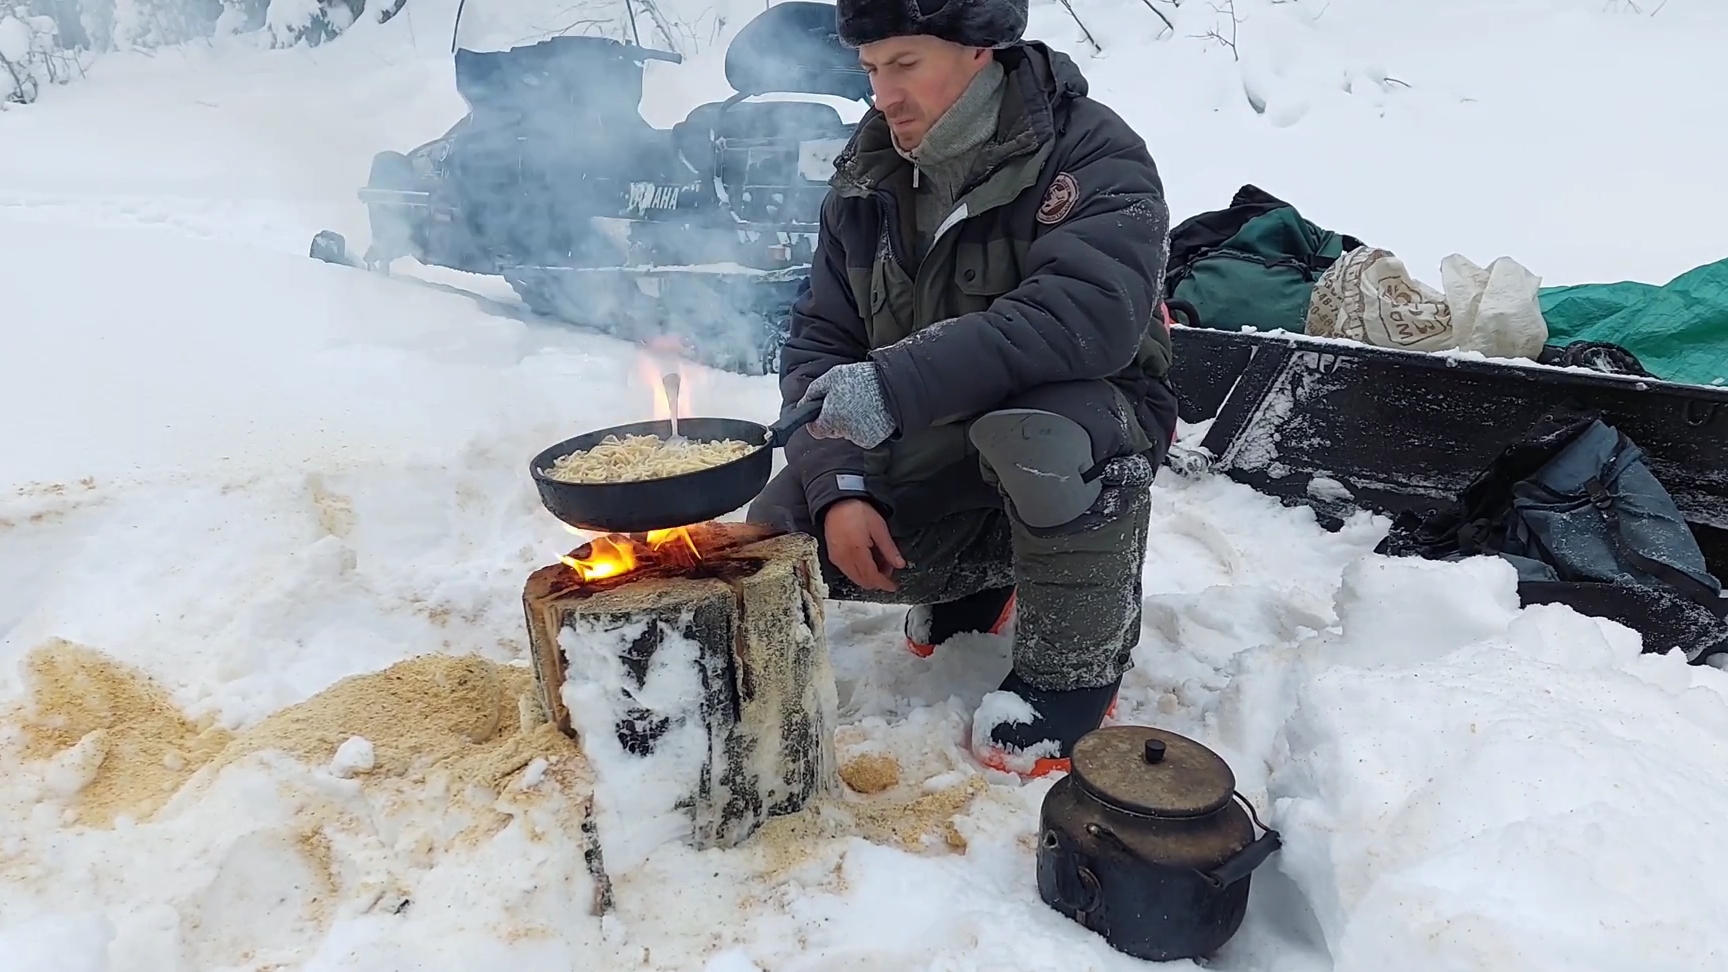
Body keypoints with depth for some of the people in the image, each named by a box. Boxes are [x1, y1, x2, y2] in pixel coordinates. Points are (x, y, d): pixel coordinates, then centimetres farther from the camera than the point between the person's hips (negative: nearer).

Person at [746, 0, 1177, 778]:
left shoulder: (1094, 158, -19)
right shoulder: (868, 176, -2)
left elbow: (1090, 318, -37)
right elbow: (819, 343, -2)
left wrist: (892, 385, -45)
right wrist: (841, 487, -18)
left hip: (1080, 412, -5)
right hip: (928, 445, 5)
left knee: (1055, 437, -39)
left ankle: (1075, 669, -12)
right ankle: (980, 576, 15)